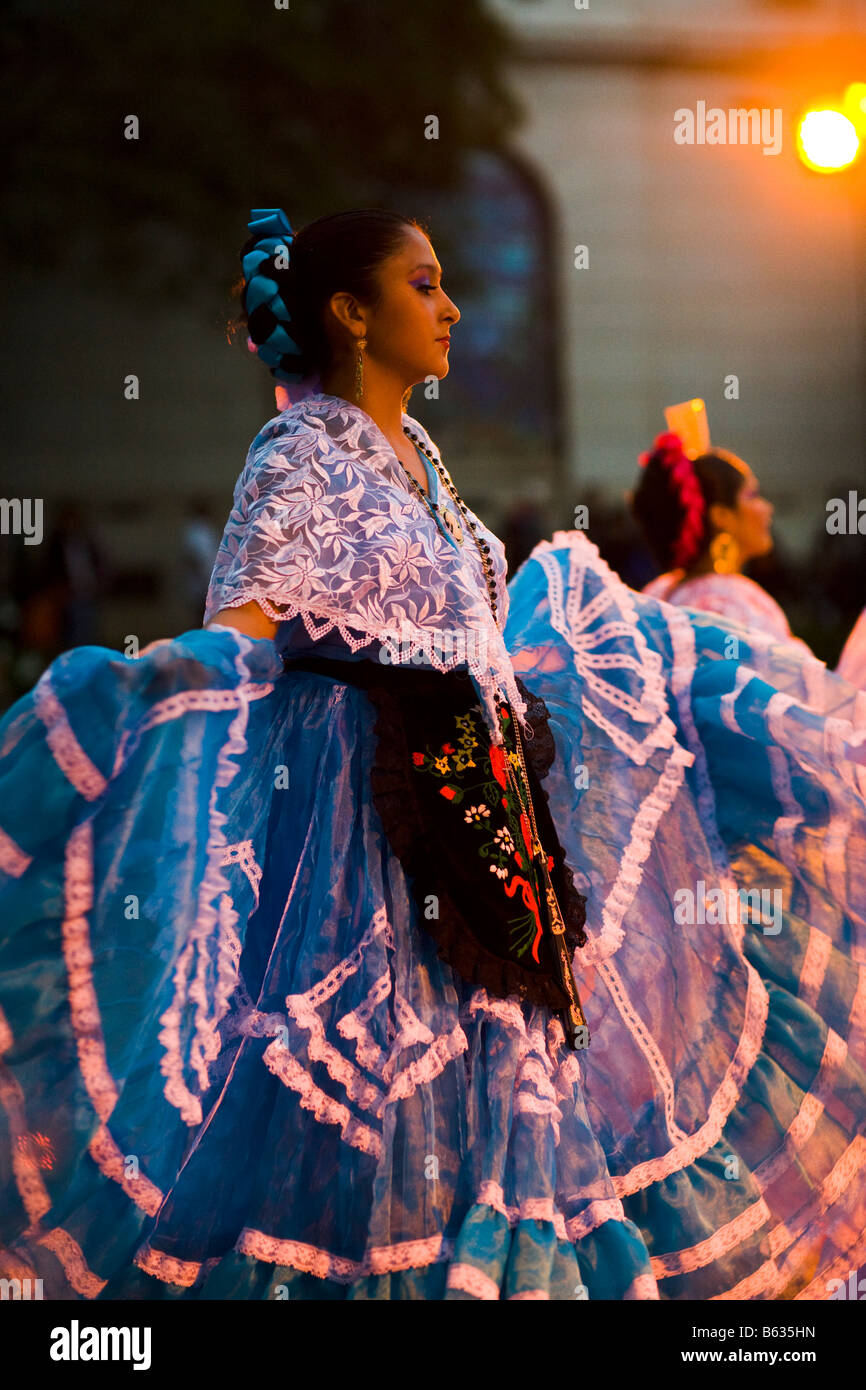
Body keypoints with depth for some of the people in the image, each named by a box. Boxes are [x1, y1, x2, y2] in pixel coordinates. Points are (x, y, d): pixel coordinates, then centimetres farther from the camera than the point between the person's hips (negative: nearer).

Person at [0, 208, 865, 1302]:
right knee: (365, 1081, -7)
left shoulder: (417, 453, 14)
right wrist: (164, 674, -41)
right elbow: (240, 629, -19)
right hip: (361, 813, -8)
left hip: (478, 799, 8)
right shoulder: (300, 455, -9)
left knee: (489, 1068, 10)